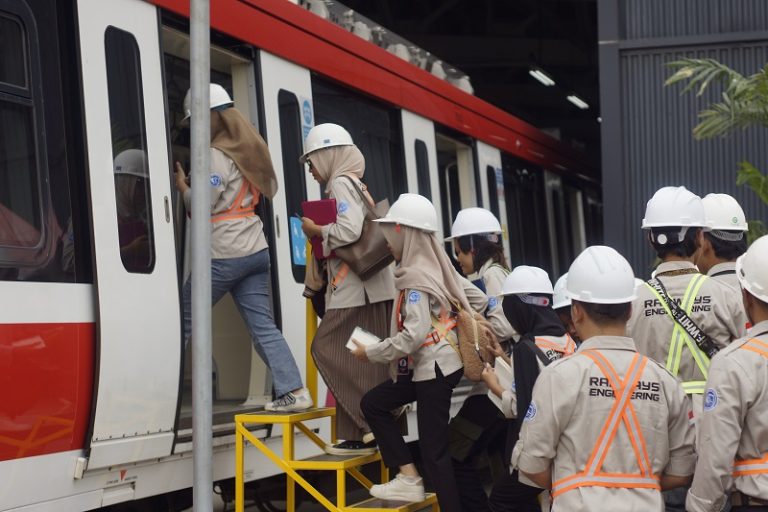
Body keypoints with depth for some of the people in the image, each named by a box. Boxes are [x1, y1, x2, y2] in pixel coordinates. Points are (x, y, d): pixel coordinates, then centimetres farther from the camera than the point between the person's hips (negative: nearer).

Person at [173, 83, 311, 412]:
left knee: (184, 323, 0)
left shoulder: (217, 155, -10)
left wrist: (182, 187, 3)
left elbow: (203, 205, -15)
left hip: (225, 255, -8)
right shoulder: (249, 149, 16)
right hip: (255, 249, 8)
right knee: (263, 326, 5)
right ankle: (293, 391, -3)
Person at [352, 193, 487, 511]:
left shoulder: (415, 276, -18)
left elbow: (414, 335, -26)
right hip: (428, 365, 10)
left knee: (433, 450, -5)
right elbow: (479, 300, 13)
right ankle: (409, 478, 12)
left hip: (434, 368, -10)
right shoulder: (438, 266, 8)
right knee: (373, 403, 14)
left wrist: (371, 353, -15)